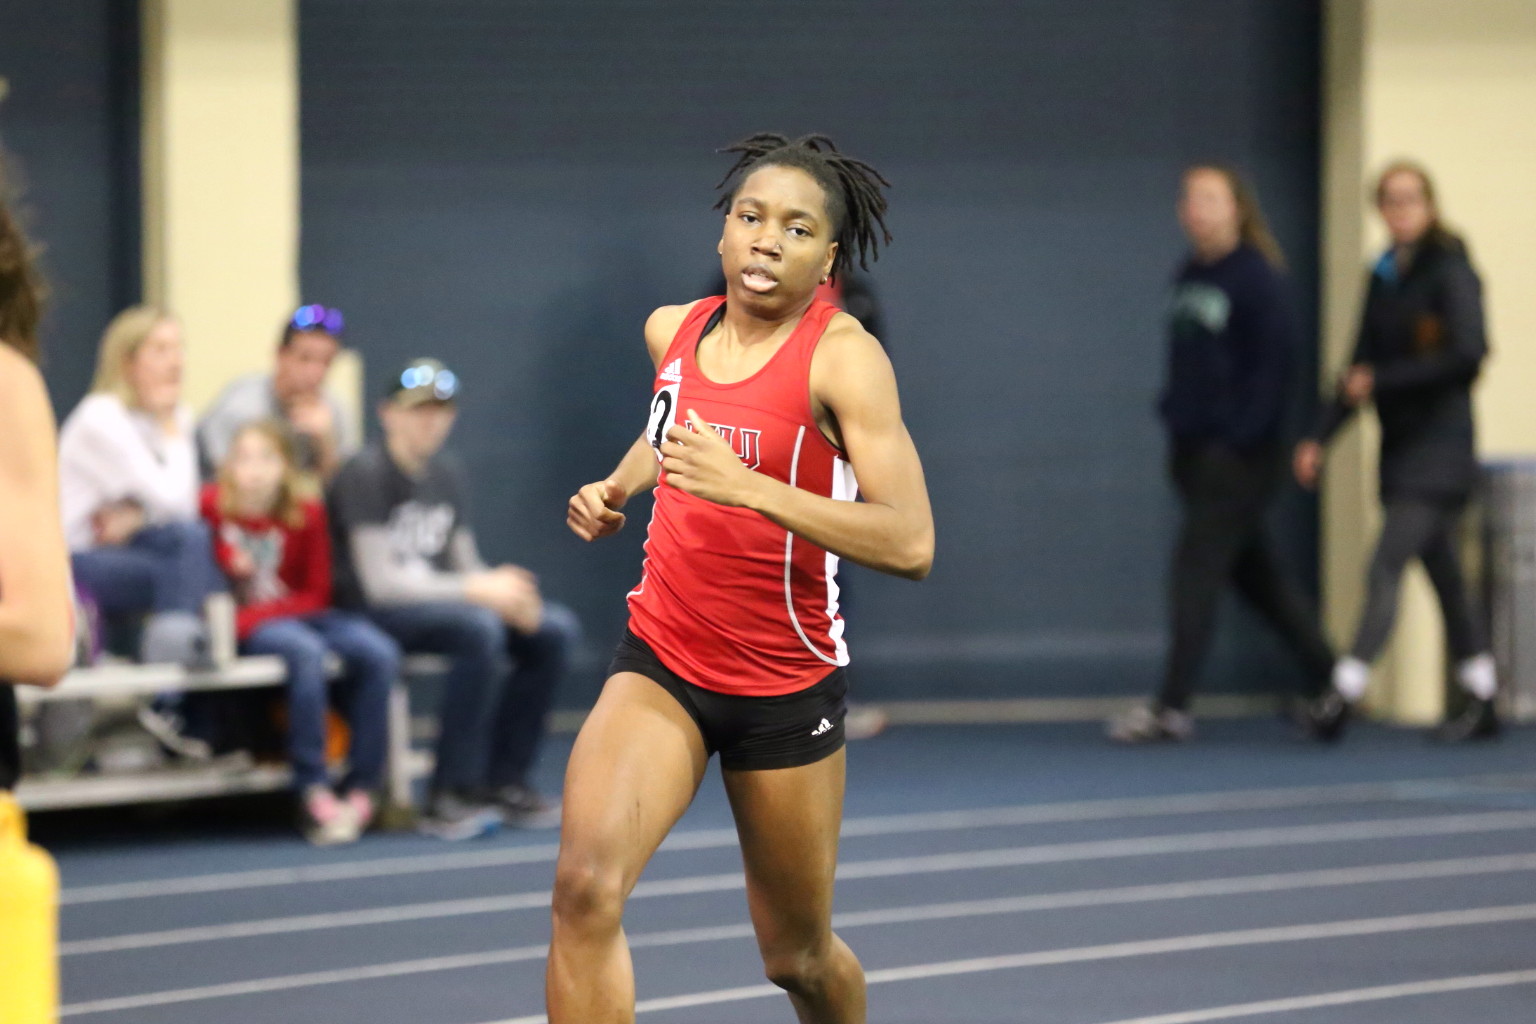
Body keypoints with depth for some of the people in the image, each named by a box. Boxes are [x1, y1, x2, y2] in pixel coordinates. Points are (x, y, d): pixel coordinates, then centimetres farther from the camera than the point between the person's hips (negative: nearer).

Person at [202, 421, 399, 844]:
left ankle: (360, 788, -19)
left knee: (378, 653, -24)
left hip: (295, 612, 4)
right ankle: (313, 791, -34)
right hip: (242, 628, -4)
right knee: (306, 651, -36)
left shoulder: (306, 515, 2)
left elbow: (317, 593, 0)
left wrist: (255, 614, -15)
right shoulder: (211, 507, -5)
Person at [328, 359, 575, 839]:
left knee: (554, 629, -10)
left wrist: (504, 589, -12)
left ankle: (503, 781, -4)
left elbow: (466, 565, 13)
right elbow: (379, 581, -19)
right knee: (479, 628, -34)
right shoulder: (366, 475, -12)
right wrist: (478, 590, -23)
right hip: (373, 614, -8)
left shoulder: (446, 474, 13)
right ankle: (451, 794, -28)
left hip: (435, 600, 8)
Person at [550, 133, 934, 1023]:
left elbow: (911, 543, -26)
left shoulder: (843, 355, -14)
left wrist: (747, 486, -33)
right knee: (586, 884, -24)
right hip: (660, 665, 3)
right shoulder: (672, 330, 2)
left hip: (788, 687, -3)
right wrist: (616, 488, 8)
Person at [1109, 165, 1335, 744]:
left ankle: (1171, 707, -7)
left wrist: (1241, 435, -17)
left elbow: (1274, 364, -15)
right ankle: (1326, 679, 25)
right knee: (1256, 573, 14)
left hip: (1238, 457, -8)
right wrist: (1173, 411, 11)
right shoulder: (1189, 276, 11)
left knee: (1195, 572, -9)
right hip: (1195, 451, 9)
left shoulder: (1257, 278, -12)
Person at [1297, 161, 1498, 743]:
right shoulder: (1384, 277, 12)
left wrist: (1382, 380, -15)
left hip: (1439, 448, -7)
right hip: (1401, 449, 7)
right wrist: (1320, 438, 6)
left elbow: (1468, 356, -18)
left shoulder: (1449, 272, -9)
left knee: (1385, 569, -14)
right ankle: (1483, 707, 16)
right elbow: (1360, 368, 14)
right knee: (1444, 581, 10)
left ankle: (1344, 696, -16)